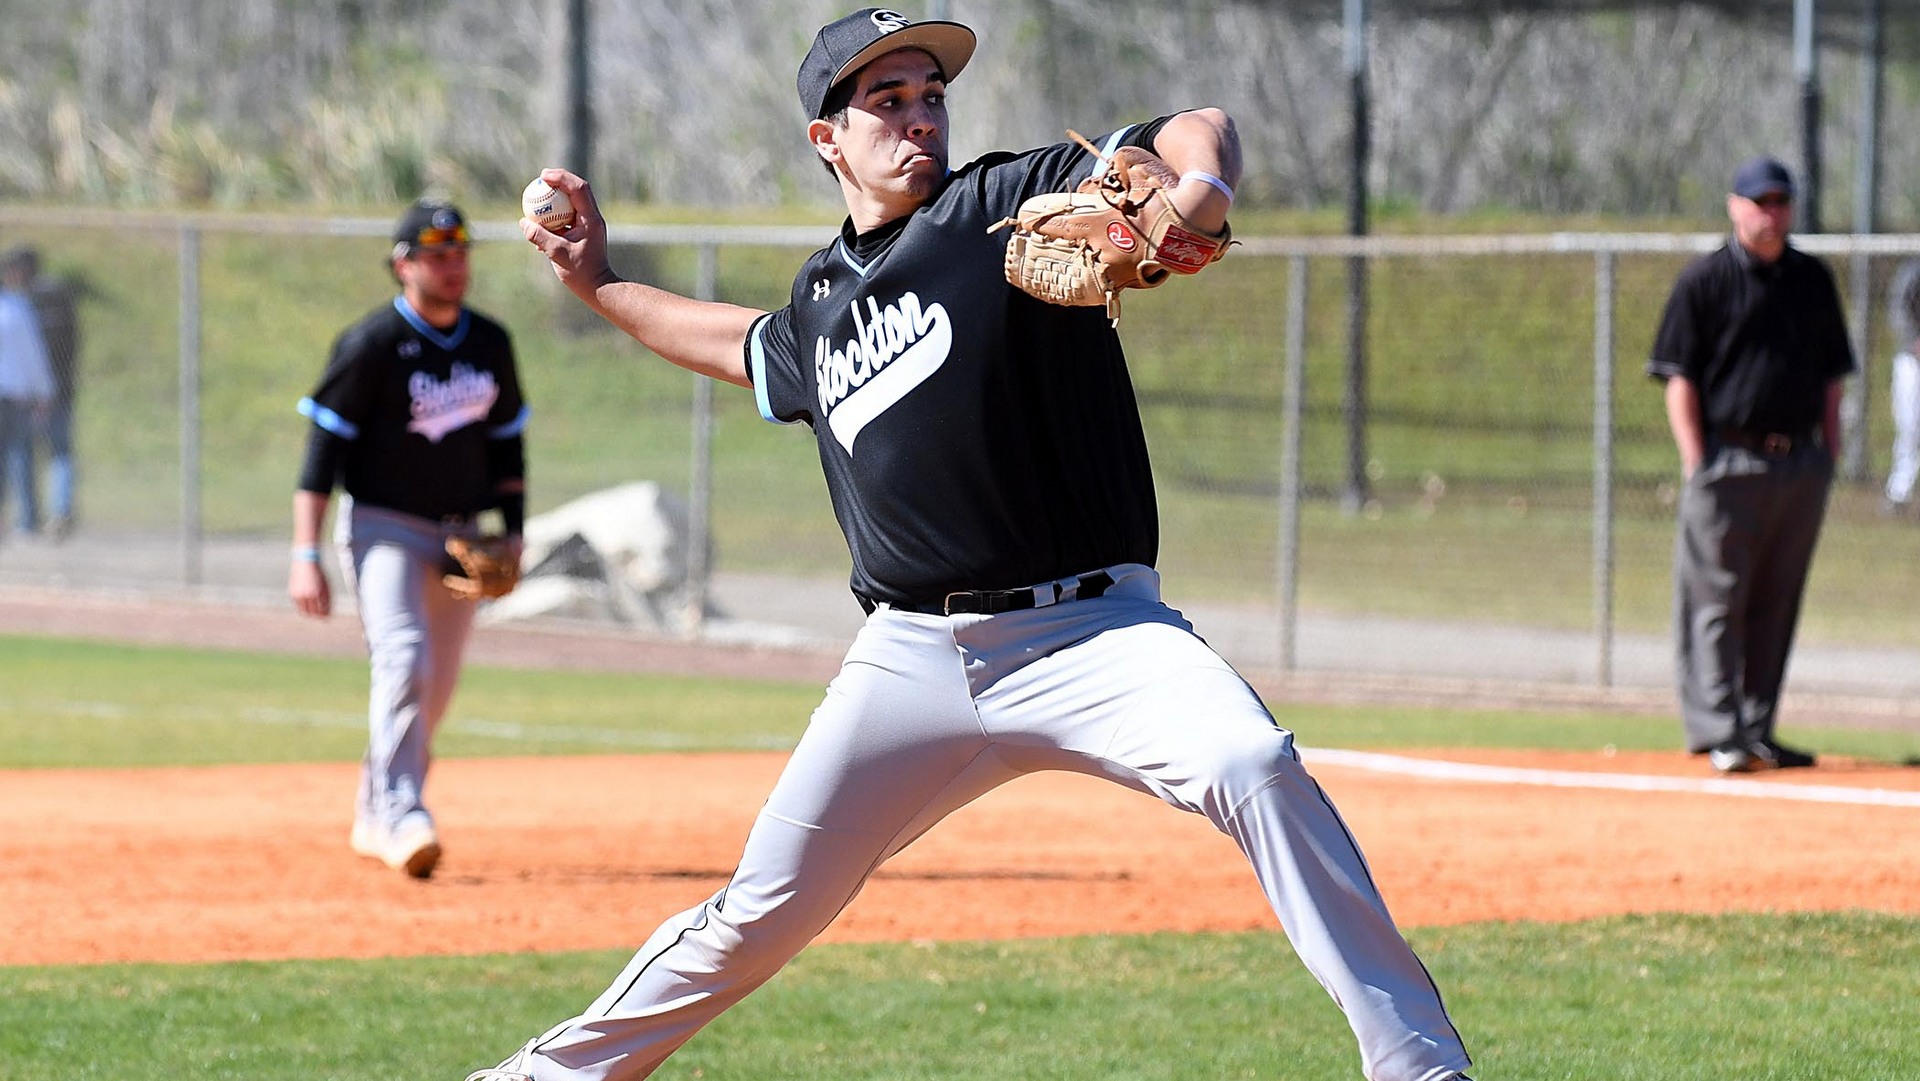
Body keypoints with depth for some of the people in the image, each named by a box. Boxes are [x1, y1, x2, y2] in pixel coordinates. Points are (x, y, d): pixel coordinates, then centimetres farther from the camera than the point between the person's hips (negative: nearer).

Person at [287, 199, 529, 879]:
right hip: (385, 528, -6)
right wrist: (306, 557, -18)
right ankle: (402, 816, -28)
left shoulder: (490, 344, 7)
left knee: (435, 690, 8)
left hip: (460, 536, 6)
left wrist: (513, 532, 7)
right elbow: (324, 447, -12)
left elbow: (506, 441, 18)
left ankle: (373, 820, 25)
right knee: (403, 660, -24)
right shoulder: (372, 344, -11)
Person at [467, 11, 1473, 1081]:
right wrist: (601, 286, 36)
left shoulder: (1012, 202, -2)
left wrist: (1194, 201, -36)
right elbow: (750, 349, 40)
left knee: (1252, 765, -32)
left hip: (1092, 630, -5)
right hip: (912, 659, 5)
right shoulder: (819, 299, 15)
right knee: (764, 912, 7)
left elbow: (1200, 134, -14)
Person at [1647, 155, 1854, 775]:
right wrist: (1695, 461, -11)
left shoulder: (1813, 279, 14)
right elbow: (1679, 375, -3)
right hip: (1729, 460, -5)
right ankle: (1719, 735, -7)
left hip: (1800, 462, 5)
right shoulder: (1706, 280, -1)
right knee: (1717, 600, -6)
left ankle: (1758, 732, 14)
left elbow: (1832, 375, 19)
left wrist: (1829, 455, 11)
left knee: (1776, 603, 8)